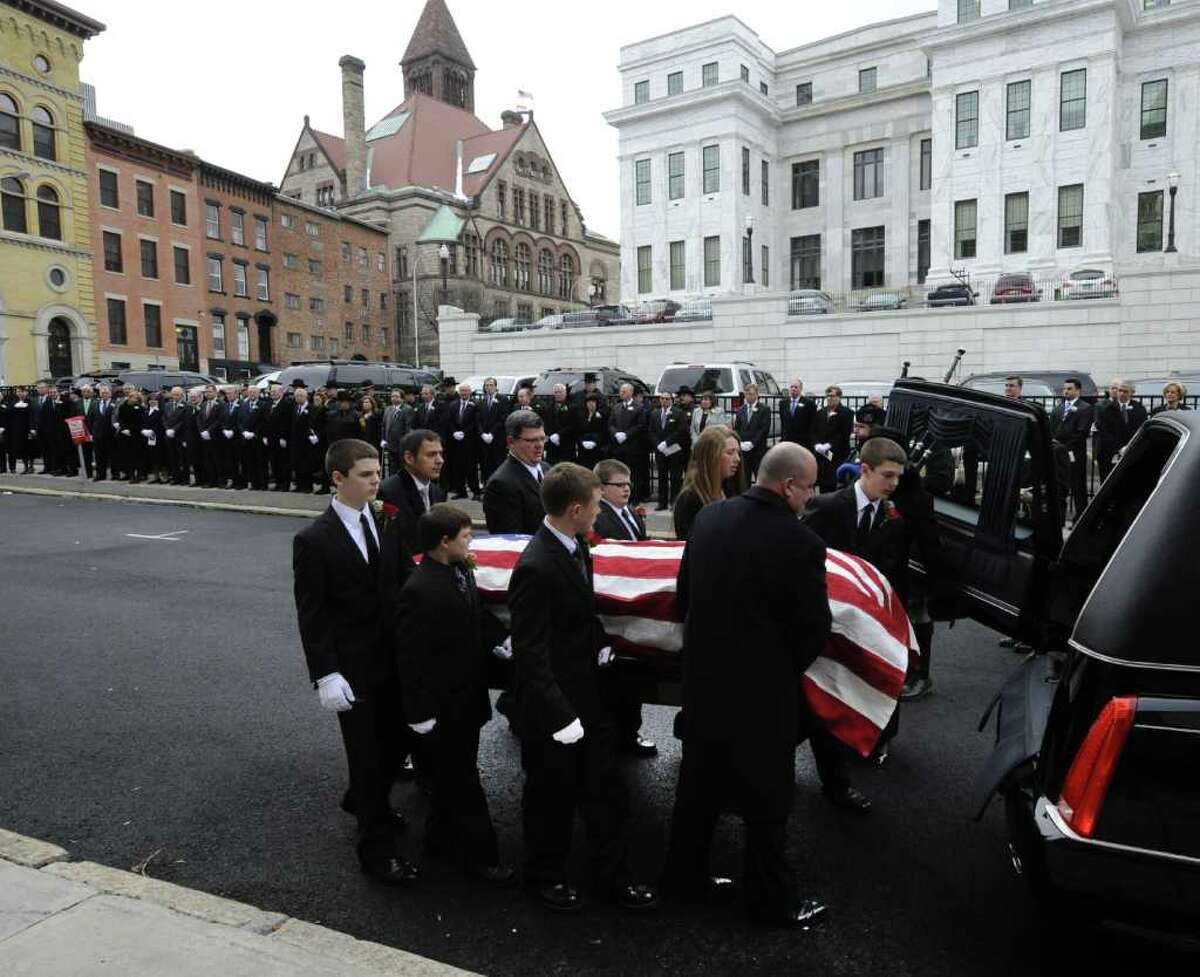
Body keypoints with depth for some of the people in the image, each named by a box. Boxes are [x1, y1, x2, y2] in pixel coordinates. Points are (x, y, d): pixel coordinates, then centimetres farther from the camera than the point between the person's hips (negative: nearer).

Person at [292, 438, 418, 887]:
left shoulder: (386, 523, 1)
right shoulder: (313, 540, -14)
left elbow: (404, 579, 4)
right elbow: (311, 615, -13)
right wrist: (325, 676, -16)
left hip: (394, 656, 5)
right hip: (353, 666, -5)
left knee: (394, 740, 18)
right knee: (367, 753, 6)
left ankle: (366, 803, 47)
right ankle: (378, 848, 22)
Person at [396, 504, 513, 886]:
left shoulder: (462, 571, 0)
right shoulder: (419, 590, -26)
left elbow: (479, 618, 15)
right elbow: (411, 658, -22)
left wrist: (501, 638, -2)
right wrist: (421, 713, -18)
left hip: (466, 697, 9)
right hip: (442, 709, -8)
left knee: (453, 777, 23)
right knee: (462, 783, 6)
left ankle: (442, 838, 40)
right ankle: (480, 856, 19)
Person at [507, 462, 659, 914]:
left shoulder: (575, 546, 1)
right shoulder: (536, 567, -27)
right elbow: (529, 653, -25)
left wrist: (600, 644, 4)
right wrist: (560, 716, -24)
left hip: (587, 693, 8)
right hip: (550, 706, -8)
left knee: (606, 789, 17)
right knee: (552, 794, 14)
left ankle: (613, 876, 34)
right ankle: (546, 876, 38)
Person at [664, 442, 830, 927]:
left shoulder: (708, 518, -4)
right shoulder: (800, 542, -22)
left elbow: (683, 597, 6)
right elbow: (815, 628, -13)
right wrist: (787, 668, 6)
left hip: (703, 678, 6)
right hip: (763, 689, -6)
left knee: (699, 781, 21)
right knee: (767, 799, 12)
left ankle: (684, 873, 37)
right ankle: (772, 899, 29)